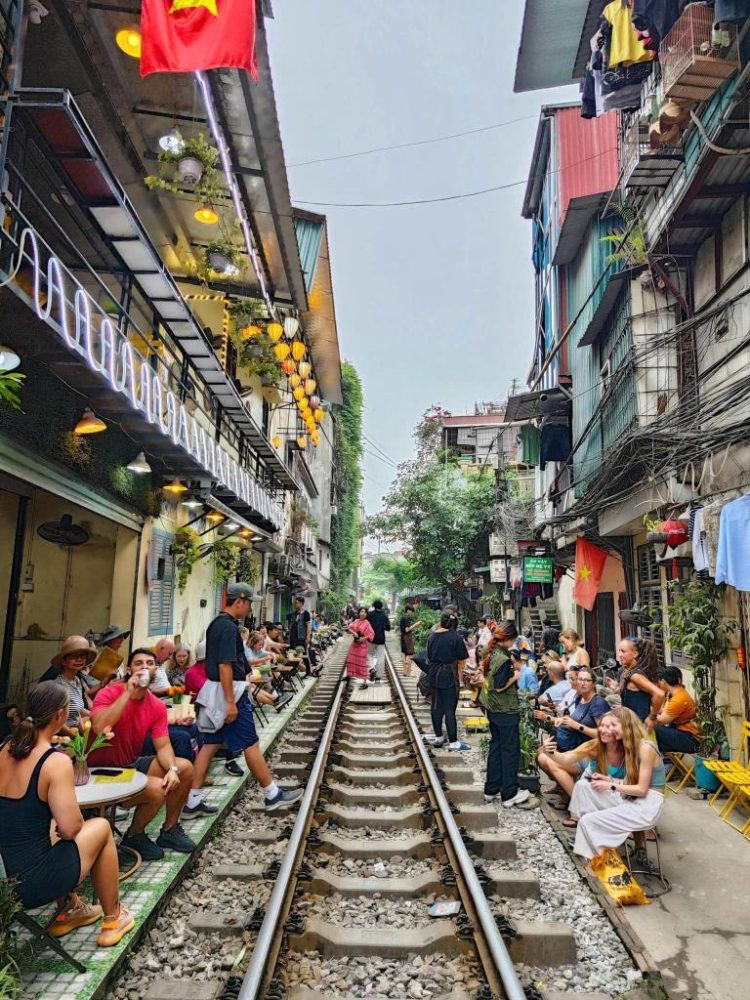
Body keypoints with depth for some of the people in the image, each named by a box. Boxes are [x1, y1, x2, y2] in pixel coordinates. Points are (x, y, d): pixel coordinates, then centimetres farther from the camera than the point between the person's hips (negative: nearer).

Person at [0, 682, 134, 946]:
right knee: (101, 827, 16)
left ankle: (70, 909, 35)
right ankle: (112, 919, 29)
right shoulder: (56, 762, -19)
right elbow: (70, 828, -20)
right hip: (30, 884, -7)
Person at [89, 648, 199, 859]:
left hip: (133, 763, 8)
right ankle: (134, 837, 4)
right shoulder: (109, 693, -18)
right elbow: (98, 727, -37)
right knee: (157, 789, -26)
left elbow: (163, 746, -1)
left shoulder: (157, 706, 0)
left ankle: (169, 831, 16)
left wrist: (172, 769, -21)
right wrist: (128, 693, -33)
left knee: (185, 768, -1)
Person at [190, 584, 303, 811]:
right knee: (251, 745, -1)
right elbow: (225, 666, -24)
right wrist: (231, 702, -23)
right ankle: (273, 795, 10)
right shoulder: (229, 627, -19)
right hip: (229, 691, -10)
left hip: (215, 690, 10)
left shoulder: (216, 623, 12)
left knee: (210, 744, 12)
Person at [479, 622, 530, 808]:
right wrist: (515, 676, -12)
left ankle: (491, 789, 25)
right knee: (510, 750, 3)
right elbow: (500, 687, -23)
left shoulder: (491, 654, 3)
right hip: (506, 711, -9)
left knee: (496, 747, 17)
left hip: (493, 708, 9)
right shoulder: (504, 659, -24)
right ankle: (509, 794, 12)